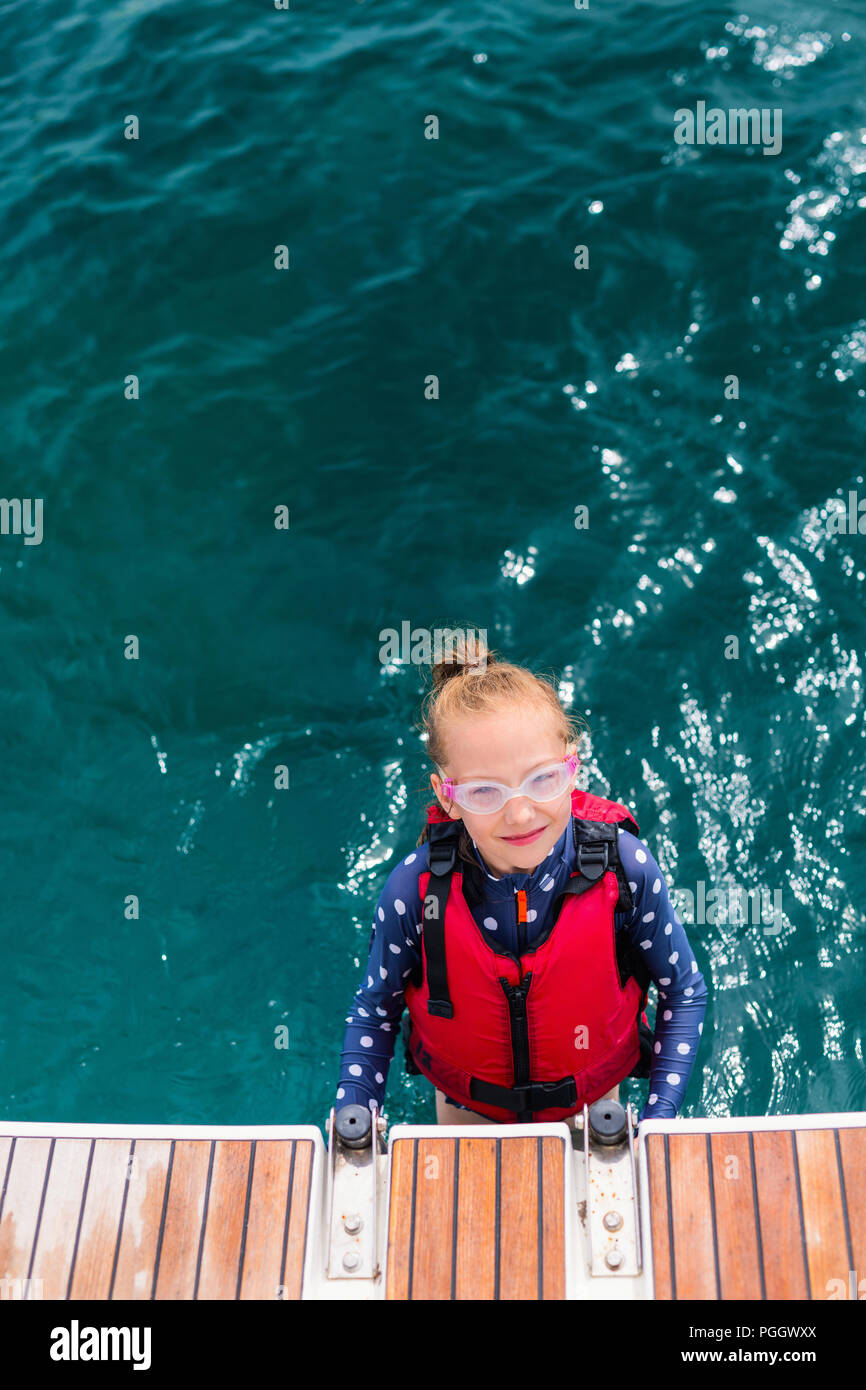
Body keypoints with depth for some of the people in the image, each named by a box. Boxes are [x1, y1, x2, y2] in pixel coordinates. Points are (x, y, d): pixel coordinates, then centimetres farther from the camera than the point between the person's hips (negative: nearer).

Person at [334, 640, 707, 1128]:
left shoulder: (626, 869, -30)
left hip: (592, 1106, 0)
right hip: (465, 1114, 0)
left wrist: (659, 1119, -21)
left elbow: (684, 992, -13)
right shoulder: (413, 890, -31)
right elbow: (375, 1010, -12)